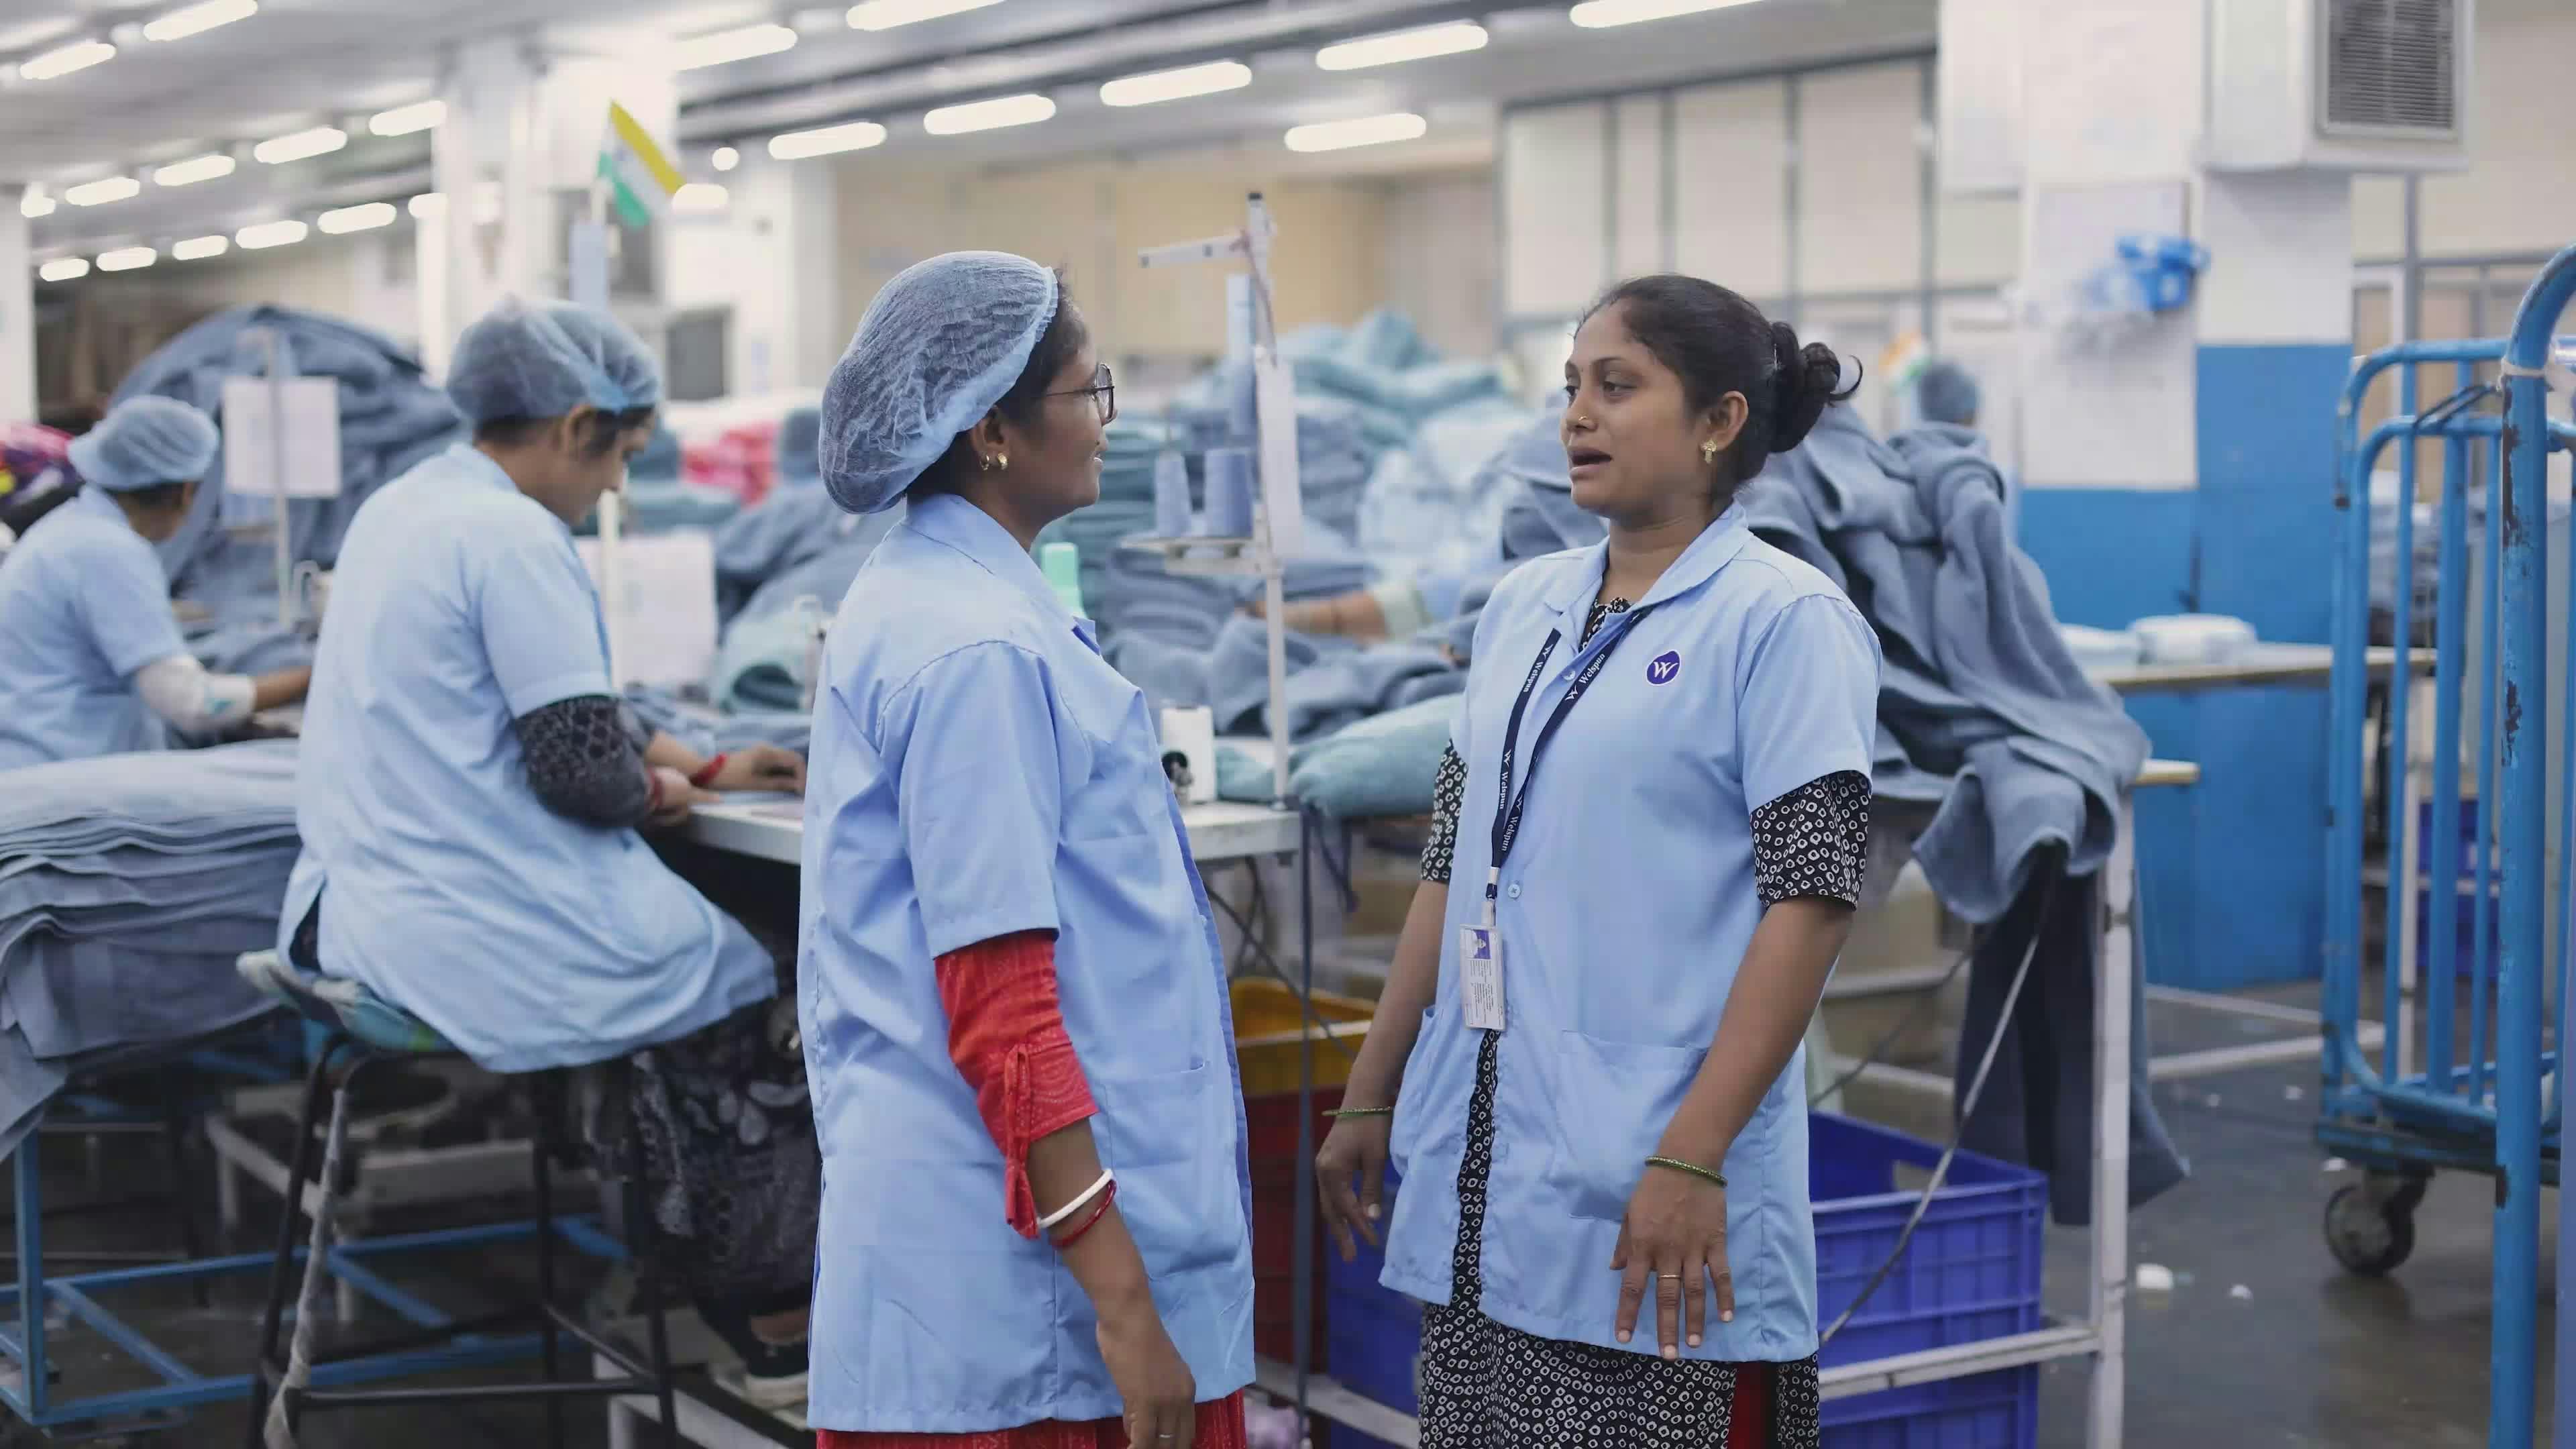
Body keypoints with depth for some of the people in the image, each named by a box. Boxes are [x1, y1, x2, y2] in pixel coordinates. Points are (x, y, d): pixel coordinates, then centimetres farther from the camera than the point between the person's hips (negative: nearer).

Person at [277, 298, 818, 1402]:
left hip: (359, 909, 9)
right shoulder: (513, 538, -18)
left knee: (670, 931, 24)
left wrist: (700, 764, 20)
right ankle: (774, 1322, 21)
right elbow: (580, 765, -20)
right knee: (740, 994, 11)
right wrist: (656, 792, 2)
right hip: (483, 937, -9)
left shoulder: (403, 509, 12)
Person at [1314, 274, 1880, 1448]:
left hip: (1649, 1192, -6)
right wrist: (1370, 1098, 15)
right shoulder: (1523, 605, 12)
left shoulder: (1782, 617, -7)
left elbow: (1811, 899, -13)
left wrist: (1691, 1163, -18)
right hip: (1477, 1183, 6)